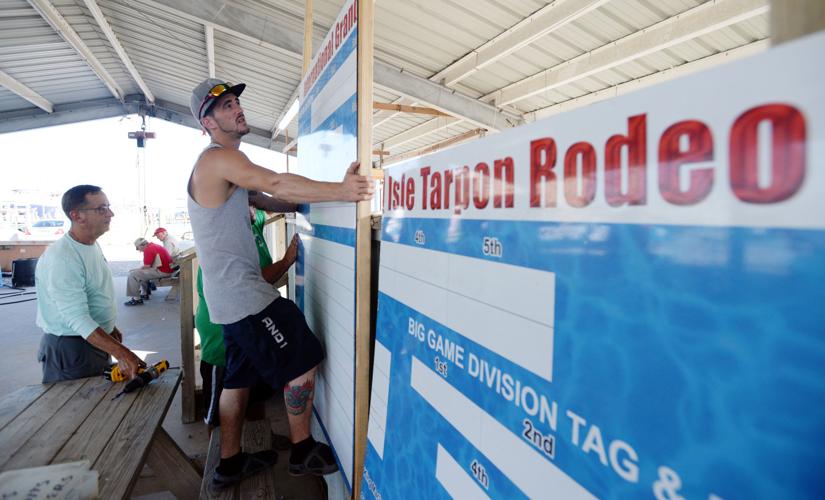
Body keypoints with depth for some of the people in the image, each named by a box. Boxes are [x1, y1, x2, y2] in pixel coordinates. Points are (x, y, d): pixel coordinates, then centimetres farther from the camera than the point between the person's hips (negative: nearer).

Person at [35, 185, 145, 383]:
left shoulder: (92, 245, 4)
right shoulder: (60, 258, -26)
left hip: (97, 341, 9)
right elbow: (78, 320, -30)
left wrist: (110, 328, 20)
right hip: (69, 349, -9)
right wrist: (122, 353, -35)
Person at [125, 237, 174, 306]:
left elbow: (147, 266, -14)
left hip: (162, 271, -11)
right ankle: (144, 294, 34)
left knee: (133, 275, -8)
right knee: (142, 272, 31)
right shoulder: (154, 246, 18)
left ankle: (136, 299, -3)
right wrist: (140, 268, 19)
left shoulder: (148, 249, -13)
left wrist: (138, 268, 5)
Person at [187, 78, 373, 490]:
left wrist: (301, 205, 10)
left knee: (239, 377, 18)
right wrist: (342, 191, -35)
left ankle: (229, 464, 31)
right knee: (303, 363, -1)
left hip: (233, 294, 10)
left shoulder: (217, 163, 19)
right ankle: (303, 452, 15)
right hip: (244, 295, -10)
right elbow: (276, 185, -29)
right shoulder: (220, 157, -15)